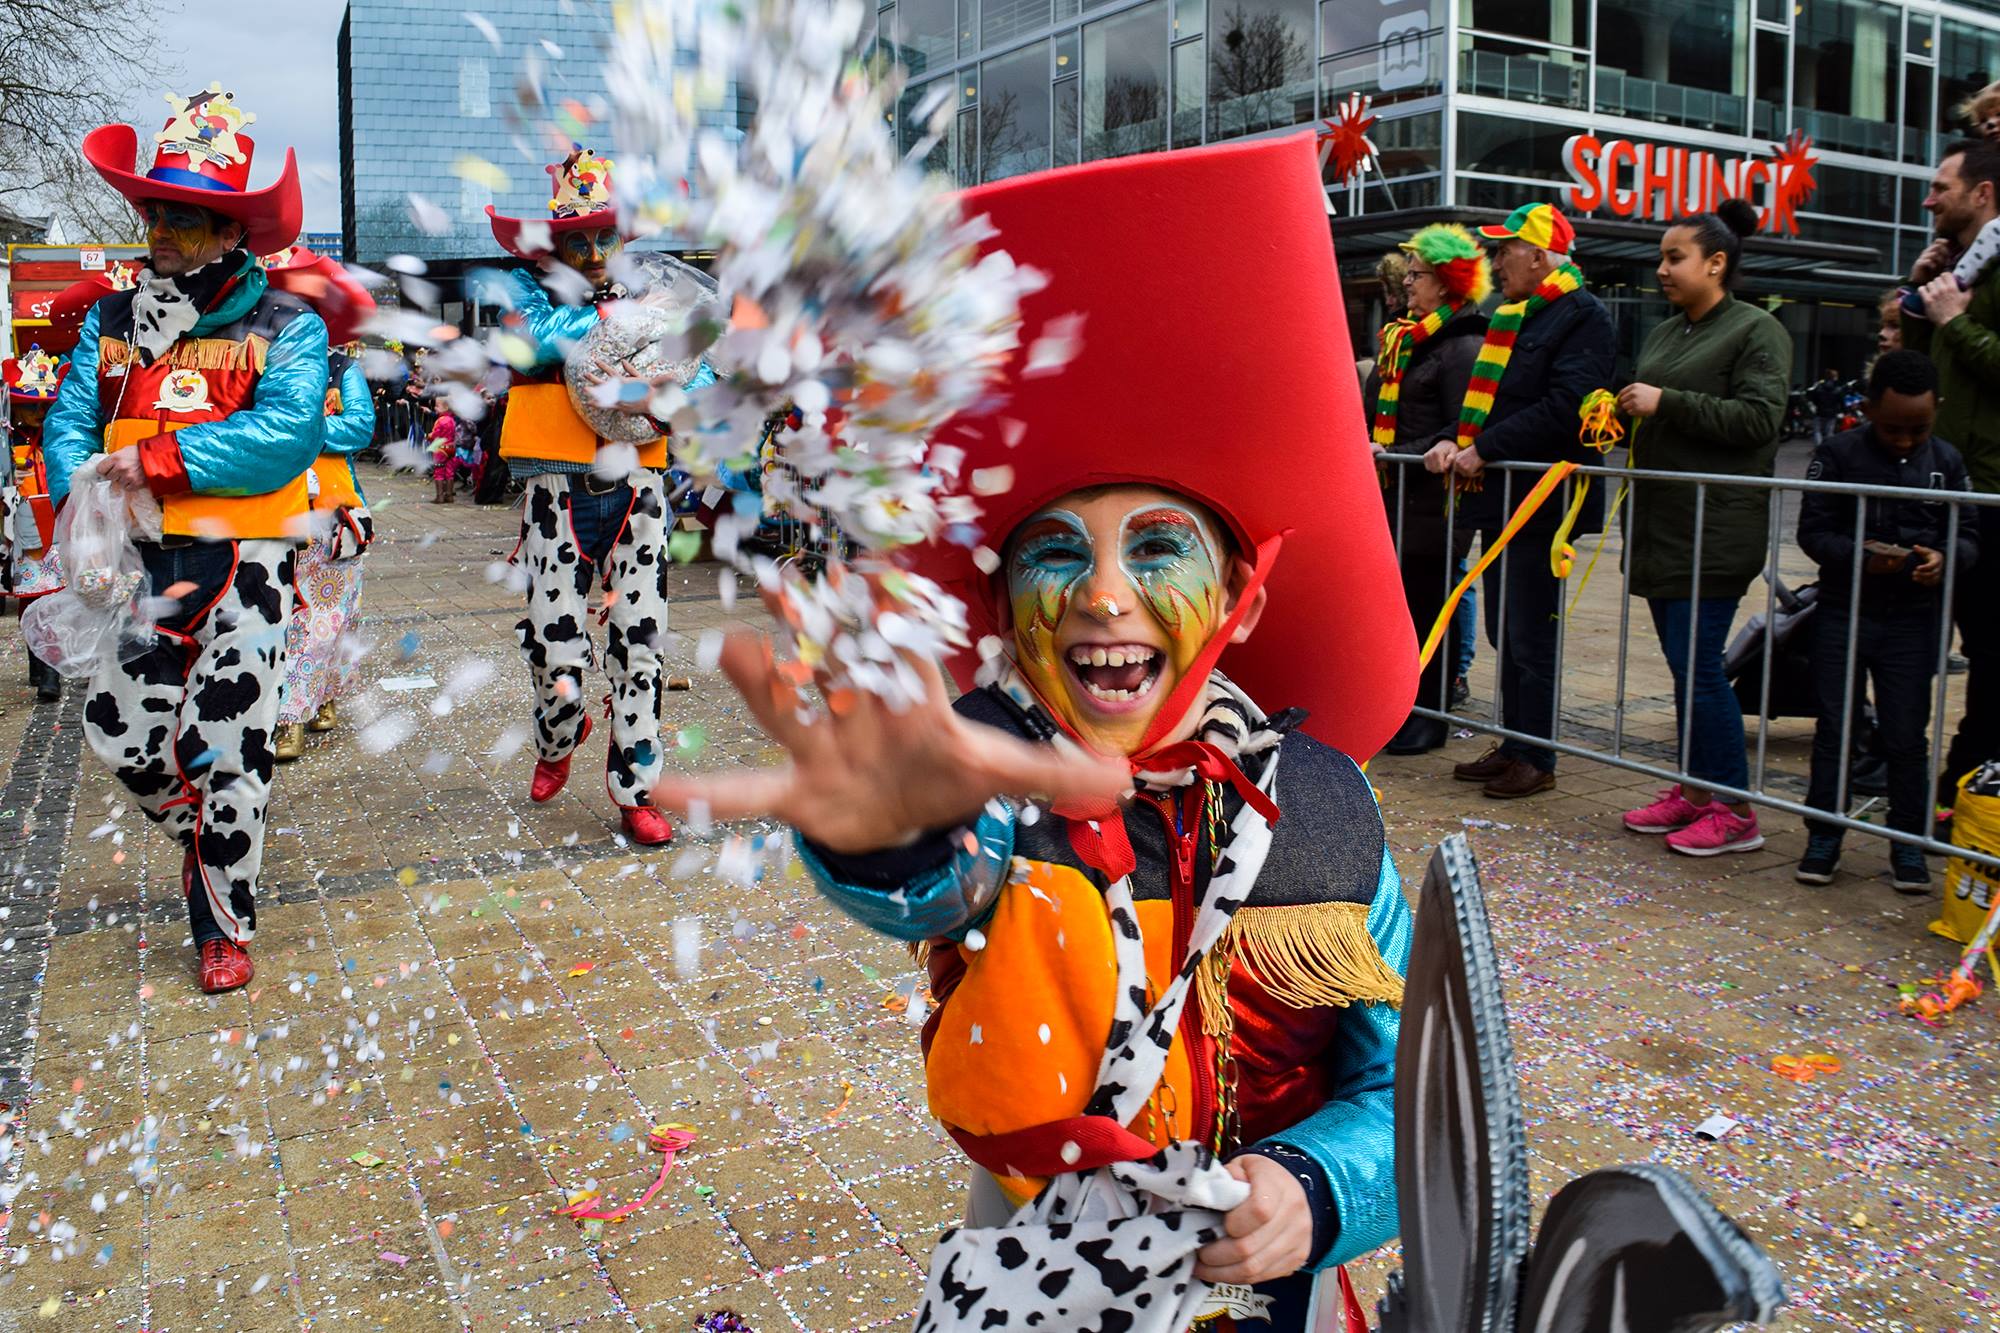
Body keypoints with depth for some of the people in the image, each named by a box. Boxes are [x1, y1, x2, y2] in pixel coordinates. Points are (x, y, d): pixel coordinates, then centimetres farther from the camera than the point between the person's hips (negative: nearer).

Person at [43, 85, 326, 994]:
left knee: (226, 746, -3)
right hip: (141, 559, 5)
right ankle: (205, 840, 37)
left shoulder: (284, 327, -1)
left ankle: (224, 924, 13)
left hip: (244, 559, -4)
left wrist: (160, 461, -19)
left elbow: (288, 432, -16)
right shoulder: (112, 322, 13)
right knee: (119, 733, 7)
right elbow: (68, 422, 6)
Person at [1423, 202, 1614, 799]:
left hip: (1542, 503, -9)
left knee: (1530, 637, -3)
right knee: (1504, 633, 14)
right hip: (1499, 499, 9)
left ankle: (1536, 759, 6)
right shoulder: (1512, 316, 19)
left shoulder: (1582, 317, -9)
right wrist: (1455, 441, -1)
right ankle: (1513, 746, 24)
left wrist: (1484, 449, -20)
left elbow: (1565, 408, -20)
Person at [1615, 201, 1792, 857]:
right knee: (1684, 664, 11)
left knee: (1698, 664, -10)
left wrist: (1665, 403, -17)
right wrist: (1624, 410, 7)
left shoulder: (1757, 330, -5)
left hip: (1716, 529, -8)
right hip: (1659, 525, 8)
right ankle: (1693, 792, 19)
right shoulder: (1663, 333, 18)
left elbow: (1758, 418, -16)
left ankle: (1736, 812, -1)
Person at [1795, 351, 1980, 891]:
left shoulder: (1947, 462, 4)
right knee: (1834, 726, 6)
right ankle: (1823, 834, 16)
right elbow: (1812, 531, -6)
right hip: (1844, 613, -1)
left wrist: (1945, 558, -17)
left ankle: (1907, 841, 18)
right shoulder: (1838, 454, -4)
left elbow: (1969, 537, 5)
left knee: (1906, 735, 5)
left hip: (1913, 619, 1)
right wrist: (1860, 556, -24)